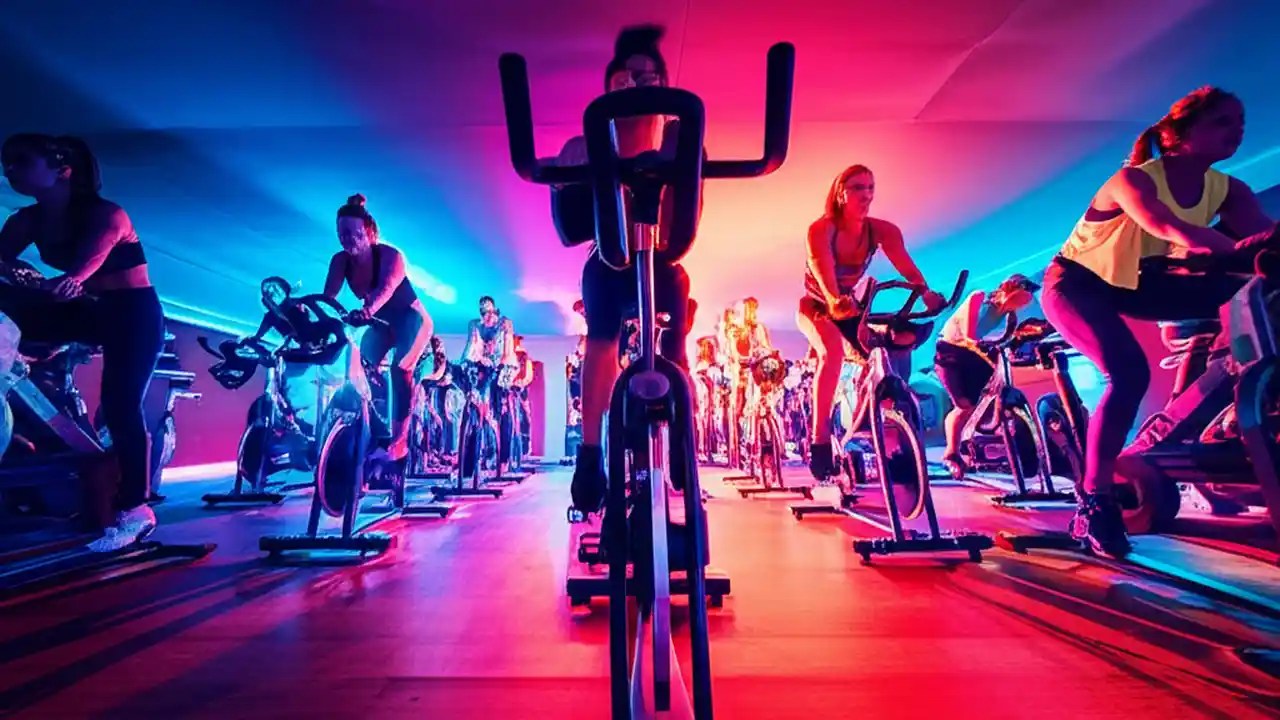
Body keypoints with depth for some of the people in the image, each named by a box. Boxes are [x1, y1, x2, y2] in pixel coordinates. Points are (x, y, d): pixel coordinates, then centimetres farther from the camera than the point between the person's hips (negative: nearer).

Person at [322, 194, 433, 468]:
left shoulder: (390, 255, -28)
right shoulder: (340, 260, -12)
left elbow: (386, 289, -46)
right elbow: (327, 297, -20)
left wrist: (367, 310, -65)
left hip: (412, 320, -6)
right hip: (380, 323, 6)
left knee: (400, 370, -24)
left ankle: (399, 441, -20)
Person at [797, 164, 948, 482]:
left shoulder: (882, 230, -13)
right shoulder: (821, 229, -24)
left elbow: (908, 269, -26)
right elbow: (824, 270, -41)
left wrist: (929, 296, -46)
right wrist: (835, 301, -62)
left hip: (850, 308, 5)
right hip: (815, 307, -4)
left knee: (898, 346, -17)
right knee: (833, 351, -34)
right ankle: (820, 440, -27)